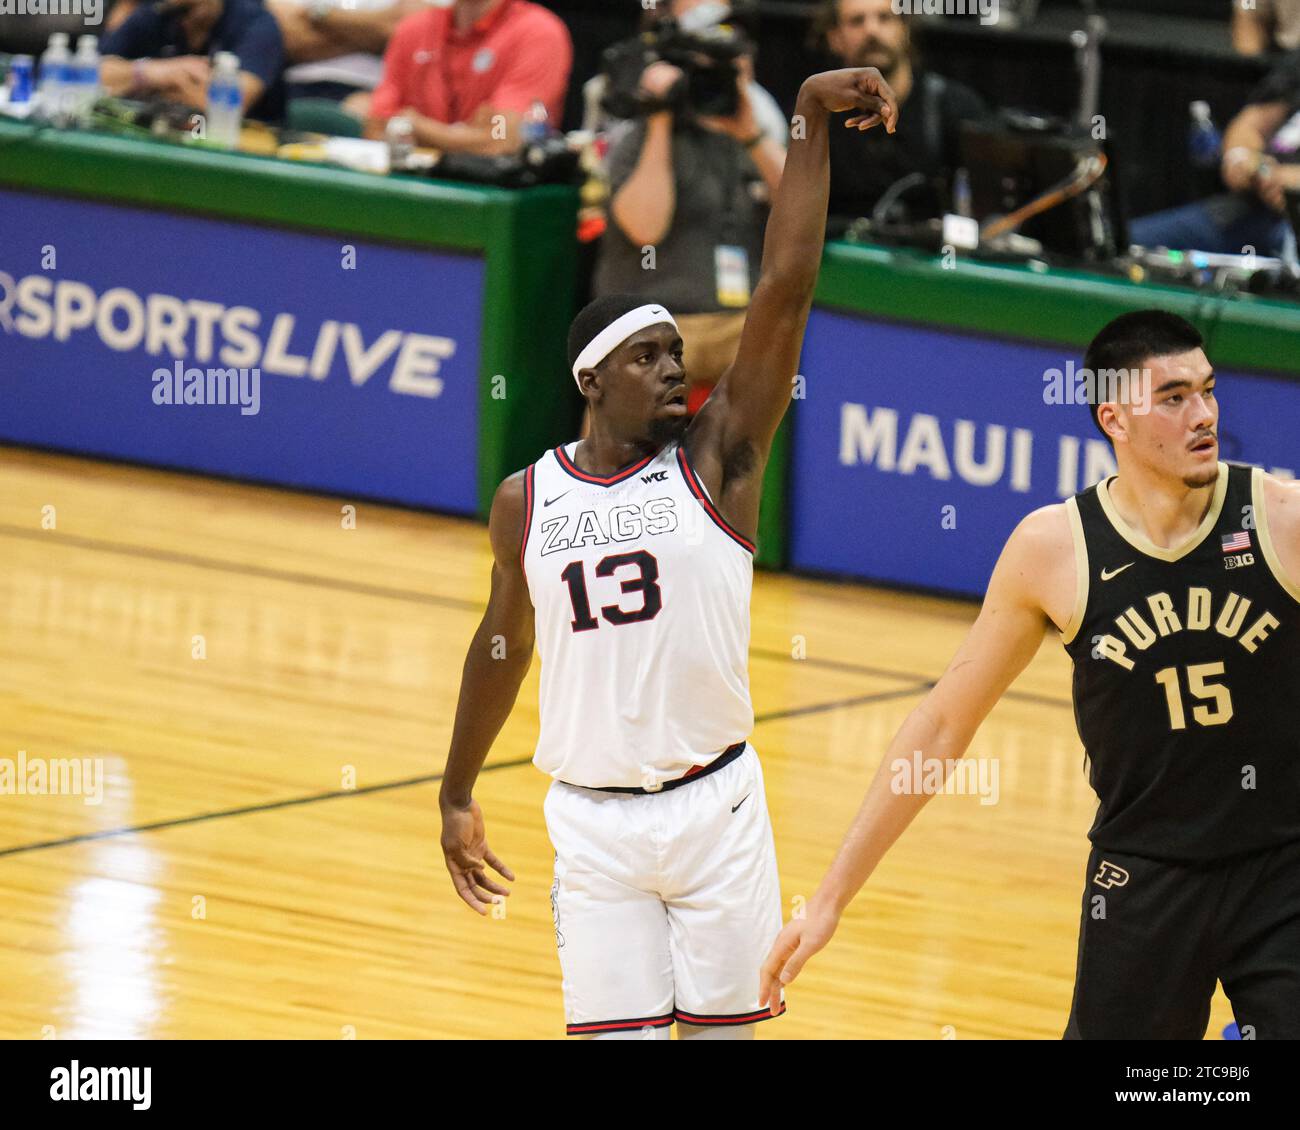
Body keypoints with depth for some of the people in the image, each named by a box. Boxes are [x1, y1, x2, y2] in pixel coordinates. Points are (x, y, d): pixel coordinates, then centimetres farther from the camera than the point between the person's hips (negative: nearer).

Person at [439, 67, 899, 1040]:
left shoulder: (716, 460, -4)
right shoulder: (526, 502, 3)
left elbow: (785, 286, -12)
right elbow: (501, 647, 17)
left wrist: (812, 119, -20)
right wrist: (457, 797, 22)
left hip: (713, 804, -1)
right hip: (592, 816, 1)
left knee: (721, 1029, 5)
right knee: (614, 1032, -3)